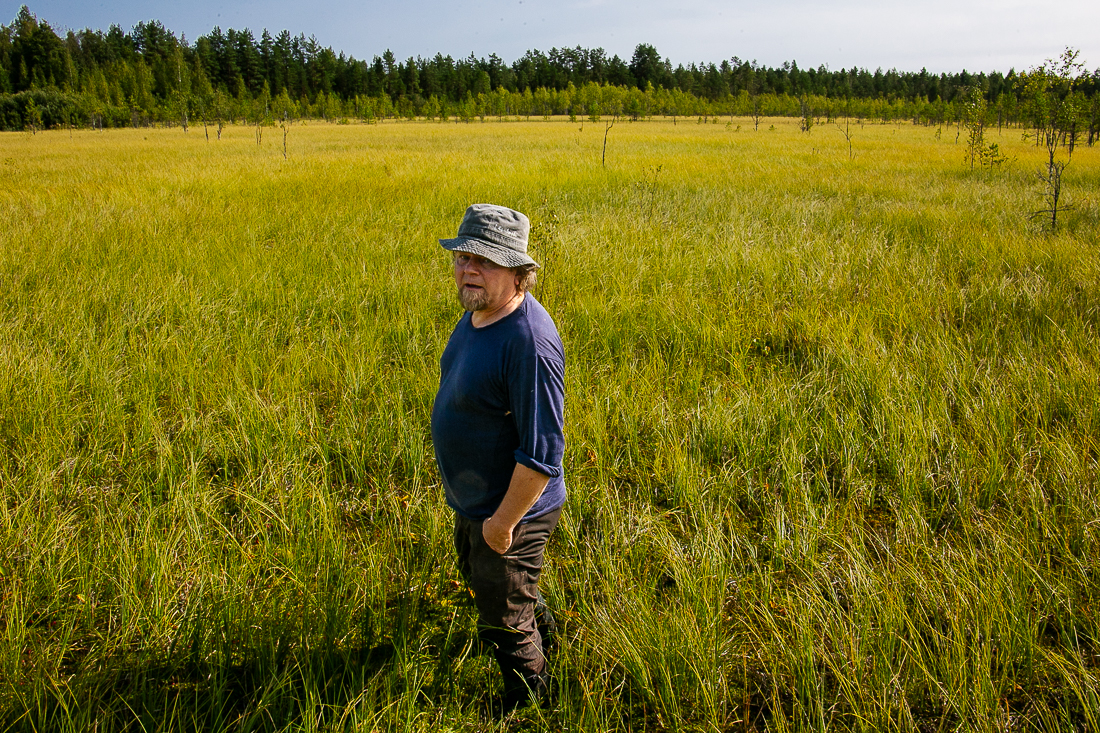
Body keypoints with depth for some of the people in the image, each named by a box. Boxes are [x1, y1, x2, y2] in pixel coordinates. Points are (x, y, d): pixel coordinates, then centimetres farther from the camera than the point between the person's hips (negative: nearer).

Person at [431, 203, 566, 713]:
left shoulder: (529, 343, -34)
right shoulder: (477, 312, -3)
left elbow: (542, 453, -32)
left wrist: (504, 521, -23)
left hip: (510, 509, -9)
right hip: (473, 499, 9)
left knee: (502, 623, 14)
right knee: (477, 578, 34)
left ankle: (525, 706, 43)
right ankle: (541, 627, 63)